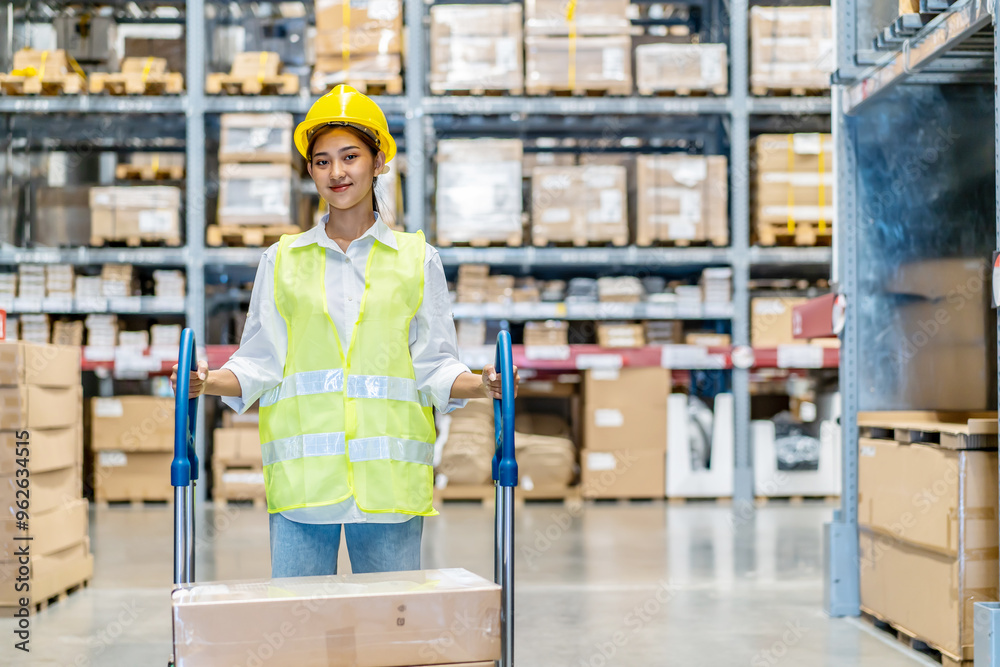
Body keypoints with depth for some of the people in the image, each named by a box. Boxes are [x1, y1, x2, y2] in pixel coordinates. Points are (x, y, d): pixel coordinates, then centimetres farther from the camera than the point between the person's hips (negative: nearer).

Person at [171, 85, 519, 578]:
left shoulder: (417, 259, 10)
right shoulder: (282, 260, 12)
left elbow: (434, 367, 7)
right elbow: (260, 363, 10)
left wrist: (479, 386, -11)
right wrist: (206, 383, -8)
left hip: (389, 476, 0)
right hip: (301, 476, 1)